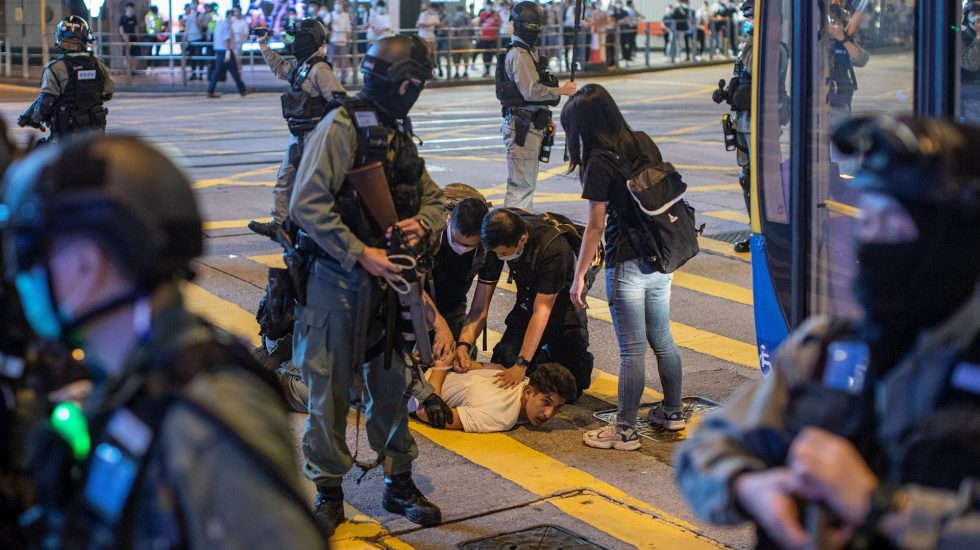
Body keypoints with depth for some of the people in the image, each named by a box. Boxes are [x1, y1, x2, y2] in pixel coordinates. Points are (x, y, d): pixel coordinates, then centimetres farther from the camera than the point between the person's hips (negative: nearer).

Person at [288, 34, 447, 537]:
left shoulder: (398, 133, 11)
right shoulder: (340, 127, -13)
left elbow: (433, 197, 19)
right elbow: (308, 204, -20)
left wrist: (422, 223, -4)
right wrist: (360, 254, -22)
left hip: (387, 278, 7)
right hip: (337, 280, -7)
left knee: (393, 385, 13)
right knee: (329, 390, 2)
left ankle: (398, 484, 26)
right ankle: (328, 493, 14)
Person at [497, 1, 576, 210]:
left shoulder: (530, 52, 19)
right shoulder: (518, 55, -14)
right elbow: (531, 91, -22)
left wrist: (545, 118, 18)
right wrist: (562, 91, -12)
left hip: (532, 124, 11)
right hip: (522, 126, -11)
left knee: (528, 182, 17)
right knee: (520, 184, -11)